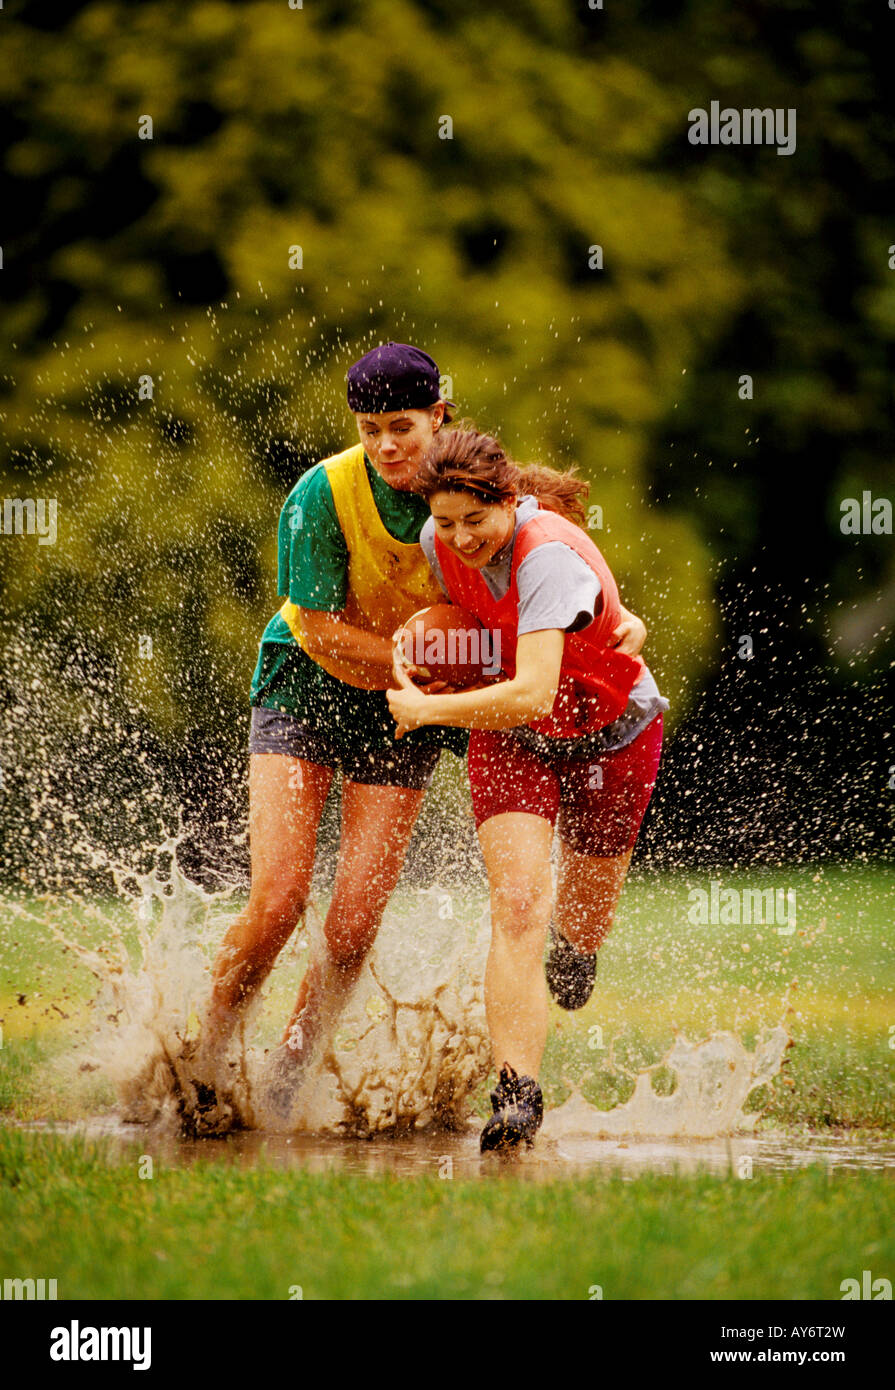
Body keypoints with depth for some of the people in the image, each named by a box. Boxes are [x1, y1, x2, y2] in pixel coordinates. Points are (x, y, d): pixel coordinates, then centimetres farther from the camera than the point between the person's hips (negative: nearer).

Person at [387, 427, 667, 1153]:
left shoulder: (550, 555, -35)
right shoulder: (437, 542, -15)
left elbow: (532, 695, -42)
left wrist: (426, 709, -31)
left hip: (612, 736, -3)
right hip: (511, 739, 3)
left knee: (581, 921, 15)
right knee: (517, 903, -20)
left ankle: (571, 952, 55)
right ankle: (517, 1095, -27)